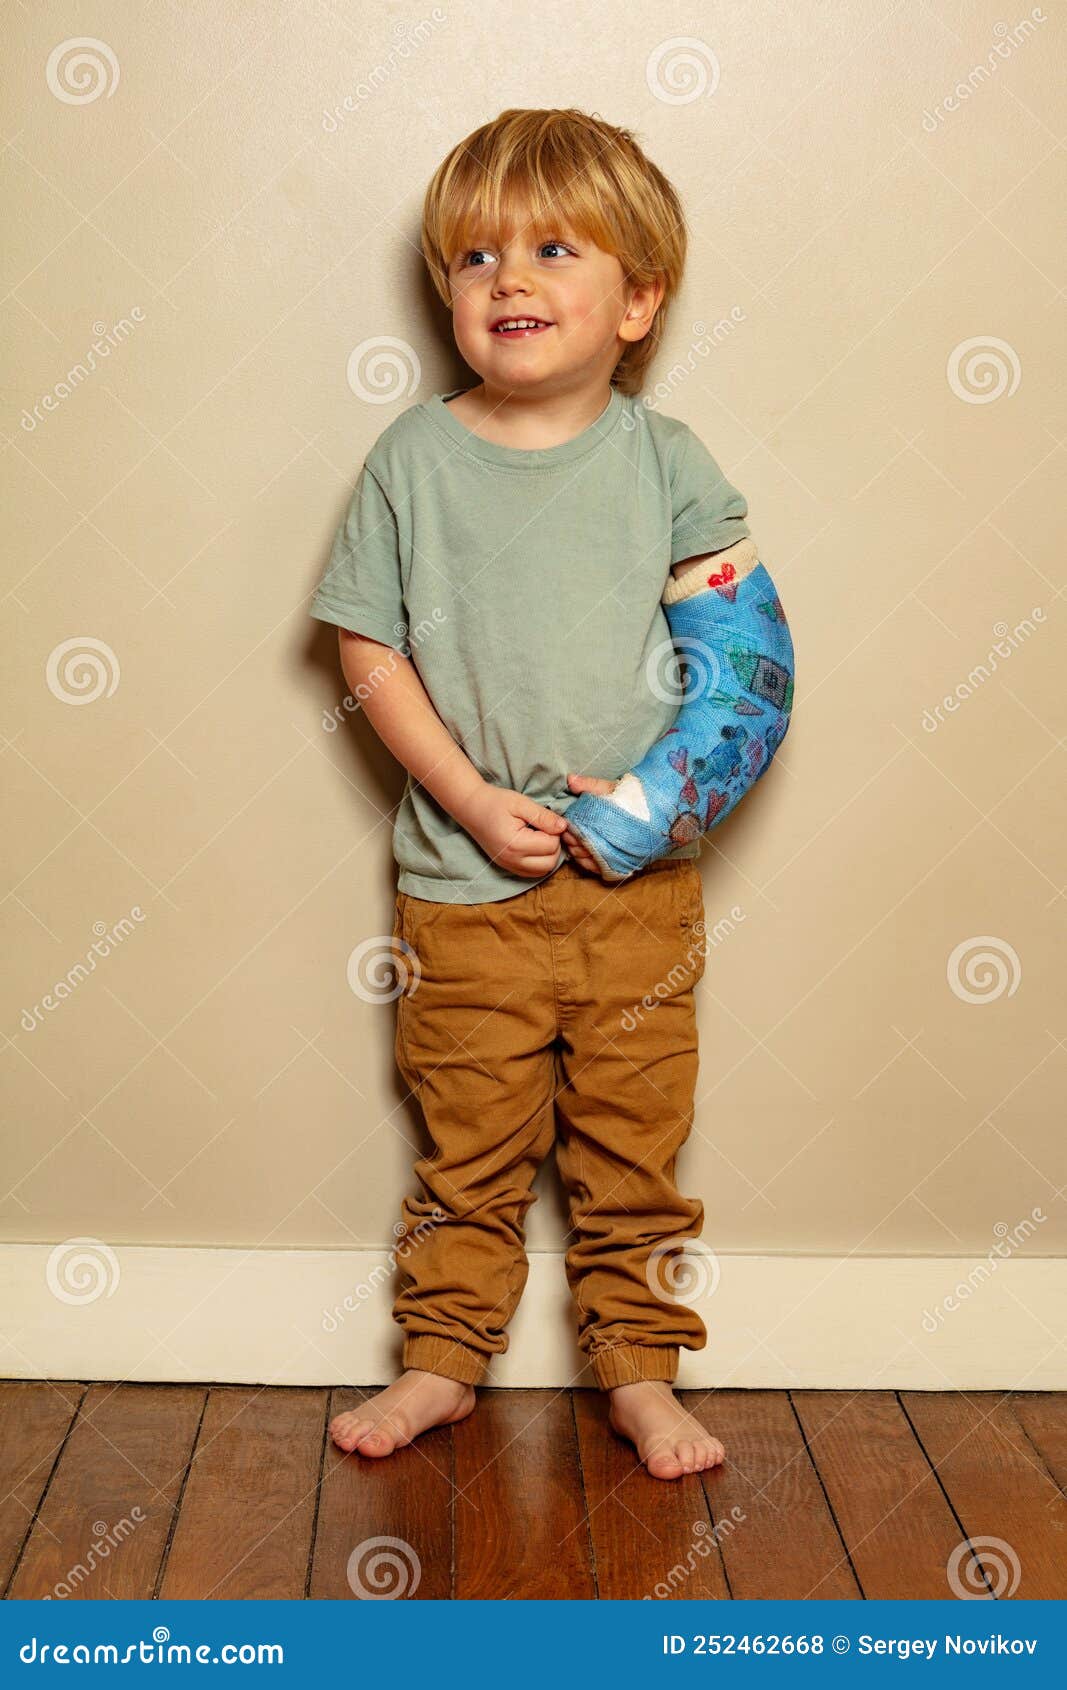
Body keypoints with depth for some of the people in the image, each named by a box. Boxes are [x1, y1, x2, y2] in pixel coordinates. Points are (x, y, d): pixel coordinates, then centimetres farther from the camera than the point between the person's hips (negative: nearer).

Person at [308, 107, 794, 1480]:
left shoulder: (664, 461, -1)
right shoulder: (413, 459, -2)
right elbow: (370, 649, -2)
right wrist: (474, 799, -11)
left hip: (641, 872, 1)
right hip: (465, 877, 0)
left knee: (632, 1140, 10)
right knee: (469, 1144, 10)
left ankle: (638, 1370, 24)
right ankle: (442, 1358, 27)